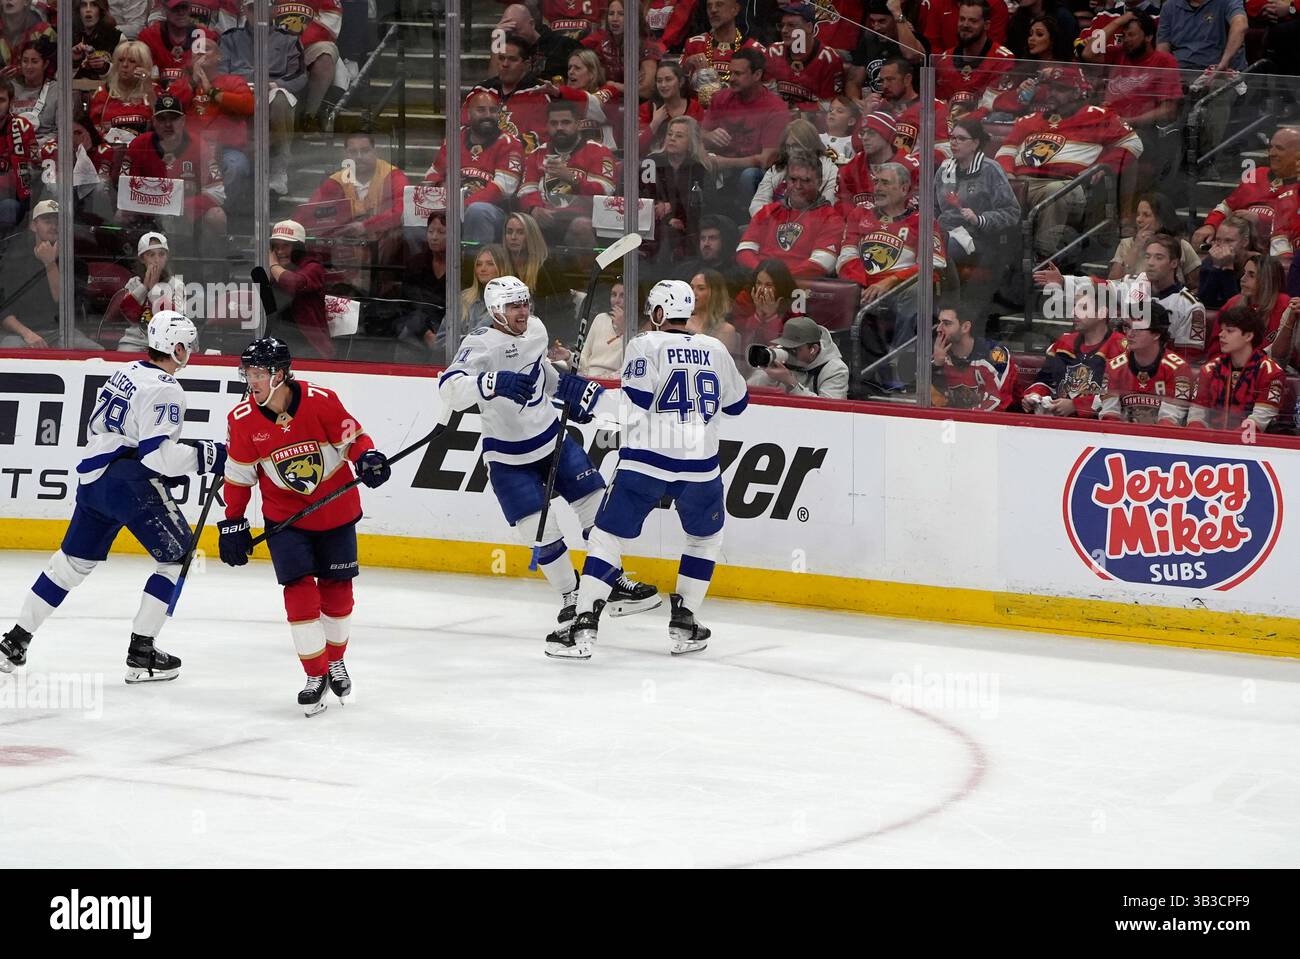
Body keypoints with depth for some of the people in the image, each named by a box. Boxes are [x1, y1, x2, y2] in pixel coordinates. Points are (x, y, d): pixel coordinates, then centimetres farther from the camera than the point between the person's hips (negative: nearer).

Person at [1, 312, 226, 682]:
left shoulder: (127, 372, 12)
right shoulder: (166, 390, -15)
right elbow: (157, 454, -22)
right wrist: (205, 456, -14)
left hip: (93, 477, 9)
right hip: (131, 484, -9)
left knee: (73, 561, 17)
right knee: (177, 556, 4)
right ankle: (141, 654, 0)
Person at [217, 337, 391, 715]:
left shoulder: (320, 400, -19)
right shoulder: (242, 420, -12)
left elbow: (352, 436, -8)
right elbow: (238, 475, -1)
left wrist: (367, 457, -28)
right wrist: (233, 522, 0)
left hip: (336, 510, 0)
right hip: (284, 515, 0)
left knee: (337, 589, 8)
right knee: (300, 589, -10)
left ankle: (335, 661, 31)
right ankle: (315, 675, -1)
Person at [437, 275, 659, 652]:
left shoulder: (534, 329, -2)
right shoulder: (481, 346, -24)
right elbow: (450, 389, -41)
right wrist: (493, 383, -55)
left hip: (553, 438, 6)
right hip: (509, 457, -6)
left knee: (599, 507, 8)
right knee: (541, 531, -11)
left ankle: (614, 583, 26)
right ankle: (572, 600, 11)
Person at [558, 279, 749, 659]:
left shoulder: (646, 345, -2)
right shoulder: (715, 350, 11)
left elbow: (632, 403, -13)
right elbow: (737, 403, 23)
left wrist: (580, 392, -5)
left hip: (645, 462, -3)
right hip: (700, 467, 3)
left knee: (607, 538, 4)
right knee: (706, 538, 25)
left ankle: (584, 628, -6)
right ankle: (683, 626, 18)